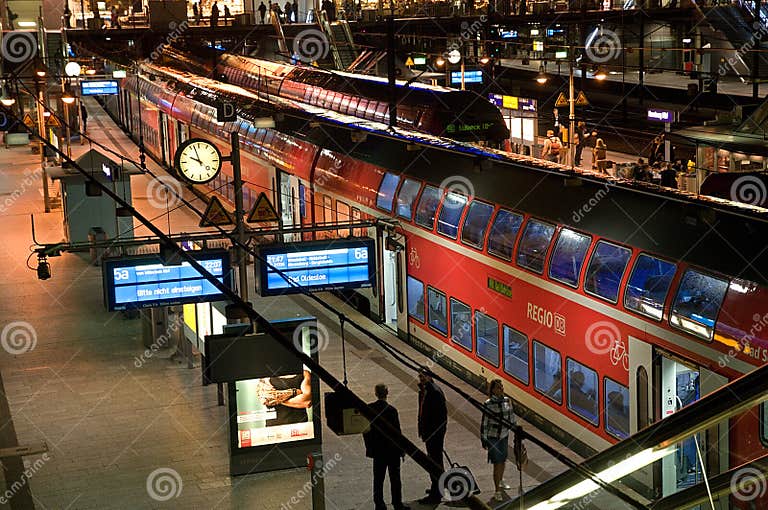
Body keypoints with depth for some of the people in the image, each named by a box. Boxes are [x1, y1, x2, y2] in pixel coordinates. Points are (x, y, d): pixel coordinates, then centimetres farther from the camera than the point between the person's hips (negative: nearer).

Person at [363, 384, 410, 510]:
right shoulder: (391, 410, -17)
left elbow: (365, 430, 1)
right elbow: (397, 431, -13)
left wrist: (369, 447, 12)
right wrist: (402, 450, -4)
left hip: (377, 450, 4)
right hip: (392, 449, -4)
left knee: (378, 478, 11)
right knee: (395, 478, 8)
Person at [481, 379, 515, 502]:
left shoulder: (507, 401, 1)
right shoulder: (488, 404, -13)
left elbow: (511, 416, 14)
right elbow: (484, 422, -9)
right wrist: (483, 439, -8)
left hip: (504, 436, 5)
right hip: (493, 437, -5)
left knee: (503, 460, 19)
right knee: (497, 463, -7)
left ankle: (501, 481, 44)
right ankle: (497, 491, 0)